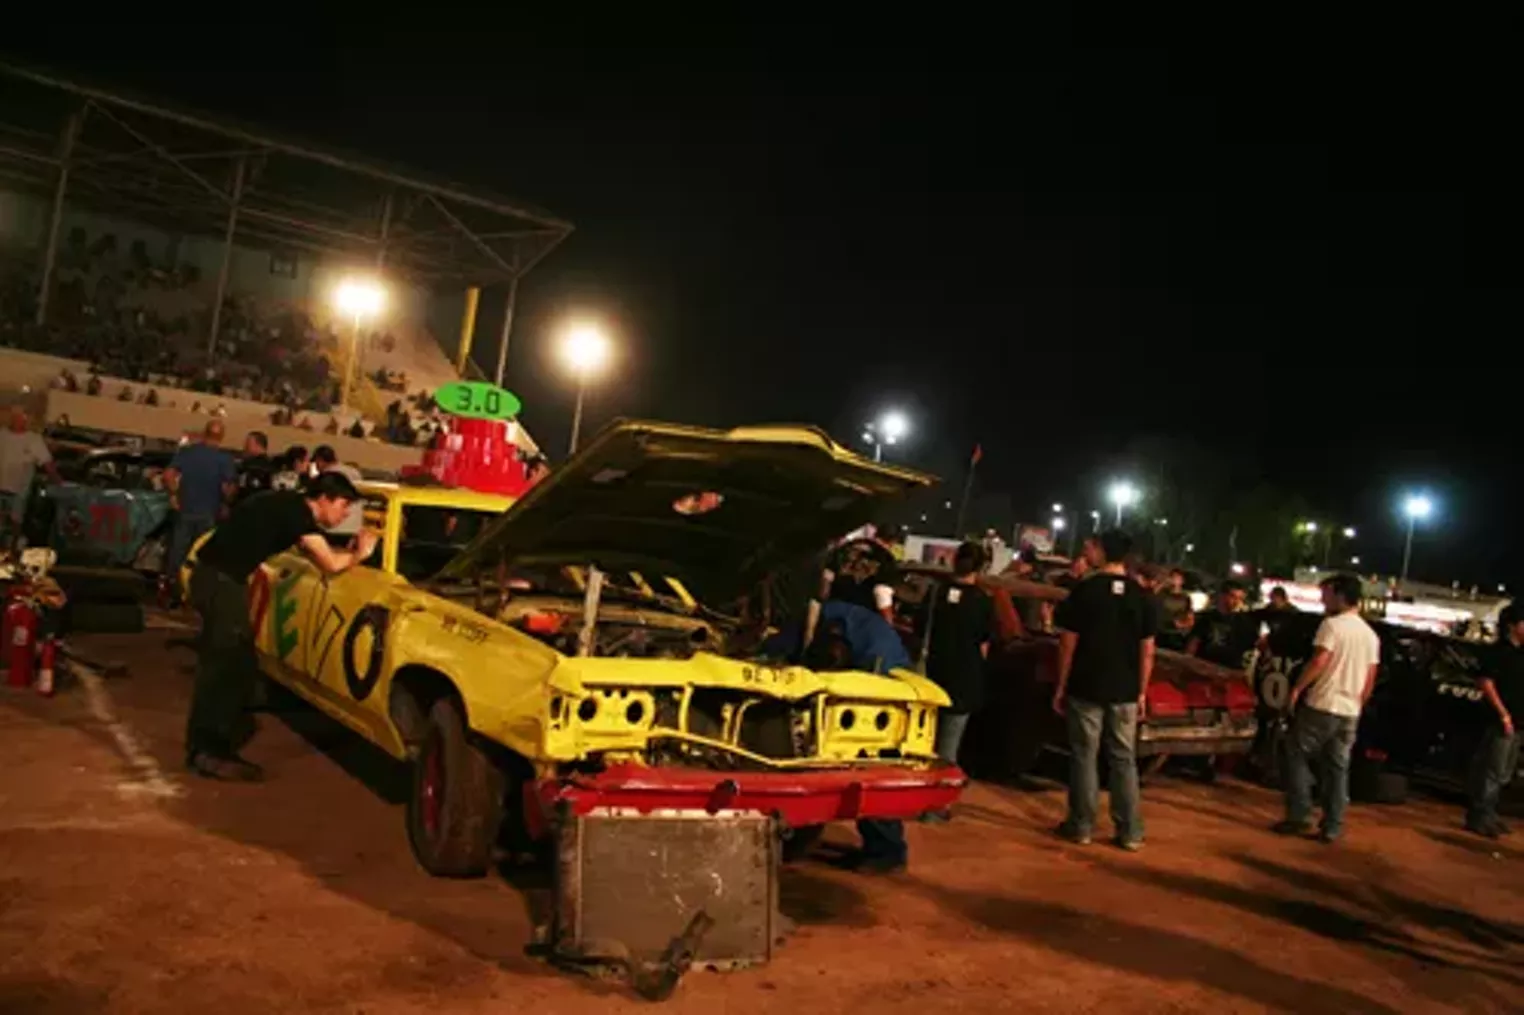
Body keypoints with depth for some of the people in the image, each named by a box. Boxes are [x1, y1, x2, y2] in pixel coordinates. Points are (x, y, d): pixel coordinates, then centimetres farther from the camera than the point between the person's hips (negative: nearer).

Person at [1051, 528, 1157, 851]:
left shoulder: (1084, 590, -7)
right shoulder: (1143, 597, 1)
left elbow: (1068, 643, -7)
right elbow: (1147, 650, 2)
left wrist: (1060, 687, 0)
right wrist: (1141, 692, 10)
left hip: (1086, 688, -3)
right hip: (1125, 692, 3)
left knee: (1084, 756, 6)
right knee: (1124, 760, 10)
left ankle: (1081, 826, 10)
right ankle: (1130, 832, 11)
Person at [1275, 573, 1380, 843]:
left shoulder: (1332, 624, -10)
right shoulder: (1370, 634, 13)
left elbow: (1319, 661, -20)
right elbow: (1370, 679, 15)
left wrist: (1297, 688, -12)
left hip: (1321, 706, -7)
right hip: (1350, 712, 7)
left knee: (1297, 756, 4)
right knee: (1338, 768, 10)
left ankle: (1299, 817, -1)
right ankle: (1332, 828, 11)